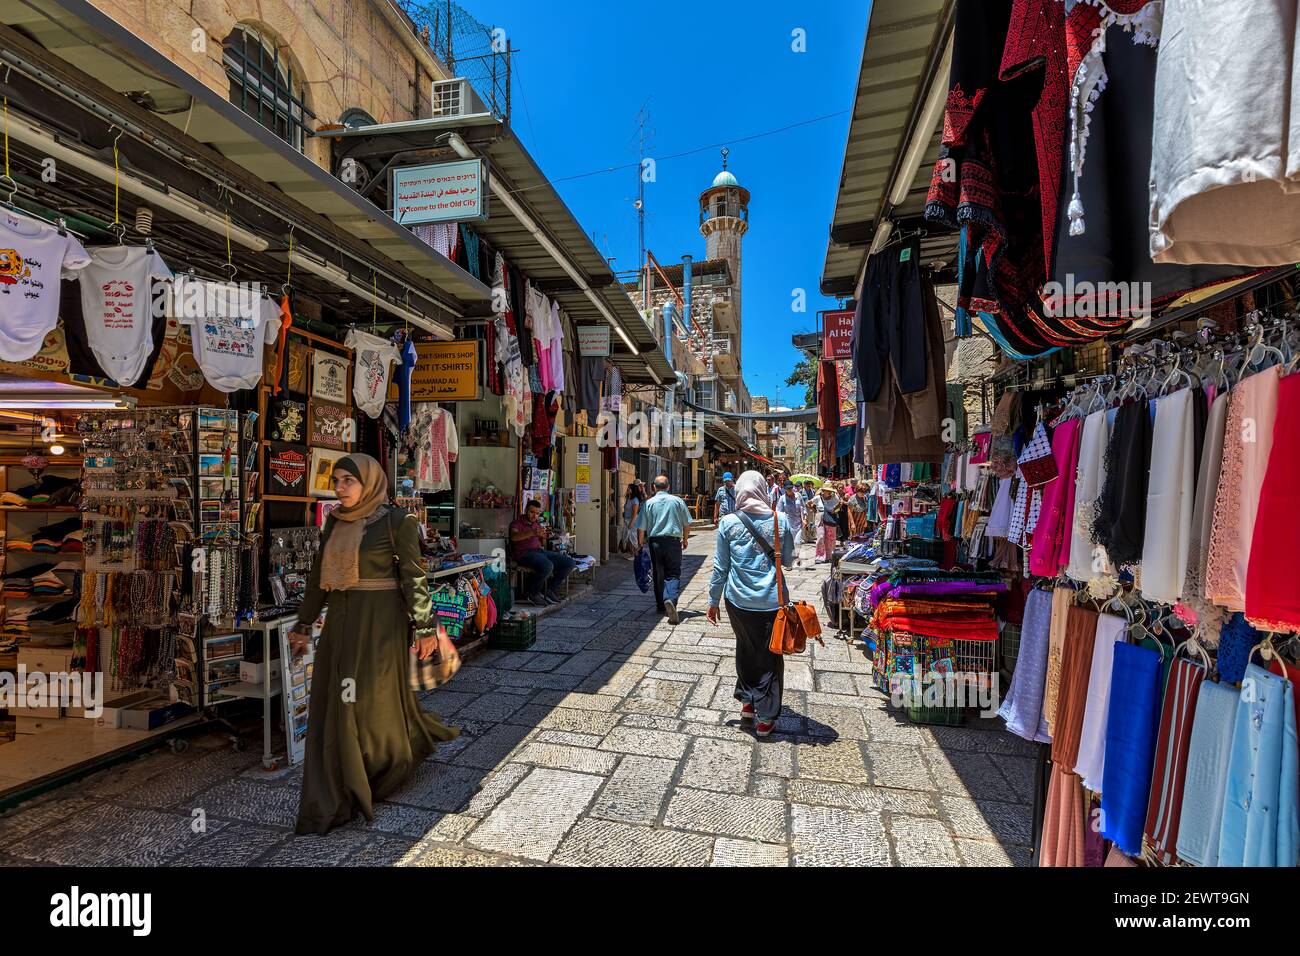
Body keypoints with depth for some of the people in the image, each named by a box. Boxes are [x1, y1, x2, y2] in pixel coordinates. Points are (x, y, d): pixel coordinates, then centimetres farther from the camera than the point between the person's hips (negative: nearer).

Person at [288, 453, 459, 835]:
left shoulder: (397, 521, -11)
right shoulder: (334, 523, 7)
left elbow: (414, 577, -11)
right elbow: (318, 576, 15)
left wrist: (425, 627, -12)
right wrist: (303, 624, 18)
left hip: (380, 622, -6)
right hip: (340, 621, 7)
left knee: (372, 702, 0)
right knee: (334, 705, 12)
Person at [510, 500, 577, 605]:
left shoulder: (537, 523, 22)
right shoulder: (517, 523, -1)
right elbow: (513, 537, -24)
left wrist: (545, 537, 2)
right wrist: (532, 533, -39)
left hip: (539, 551, 7)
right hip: (524, 553, -7)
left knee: (570, 563, -8)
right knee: (547, 566, -37)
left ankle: (550, 590, 2)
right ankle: (531, 595, -15)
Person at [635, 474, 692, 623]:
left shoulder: (648, 503, 1)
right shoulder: (677, 501, 2)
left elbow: (641, 528, 0)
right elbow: (687, 524, 6)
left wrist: (641, 543, 14)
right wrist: (685, 540, 20)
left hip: (655, 541, 1)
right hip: (673, 541, -1)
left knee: (658, 574, 12)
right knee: (673, 573, 1)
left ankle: (661, 606, 18)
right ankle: (670, 599, -24)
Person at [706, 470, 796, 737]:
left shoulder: (728, 523, -7)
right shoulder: (781, 520, -5)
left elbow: (720, 566, -2)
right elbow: (789, 561, 5)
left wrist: (713, 600, 8)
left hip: (739, 601, 1)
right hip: (773, 601, 0)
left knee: (746, 650, 22)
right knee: (770, 656, 12)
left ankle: (748, 701, 34)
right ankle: (765, 717, 19)